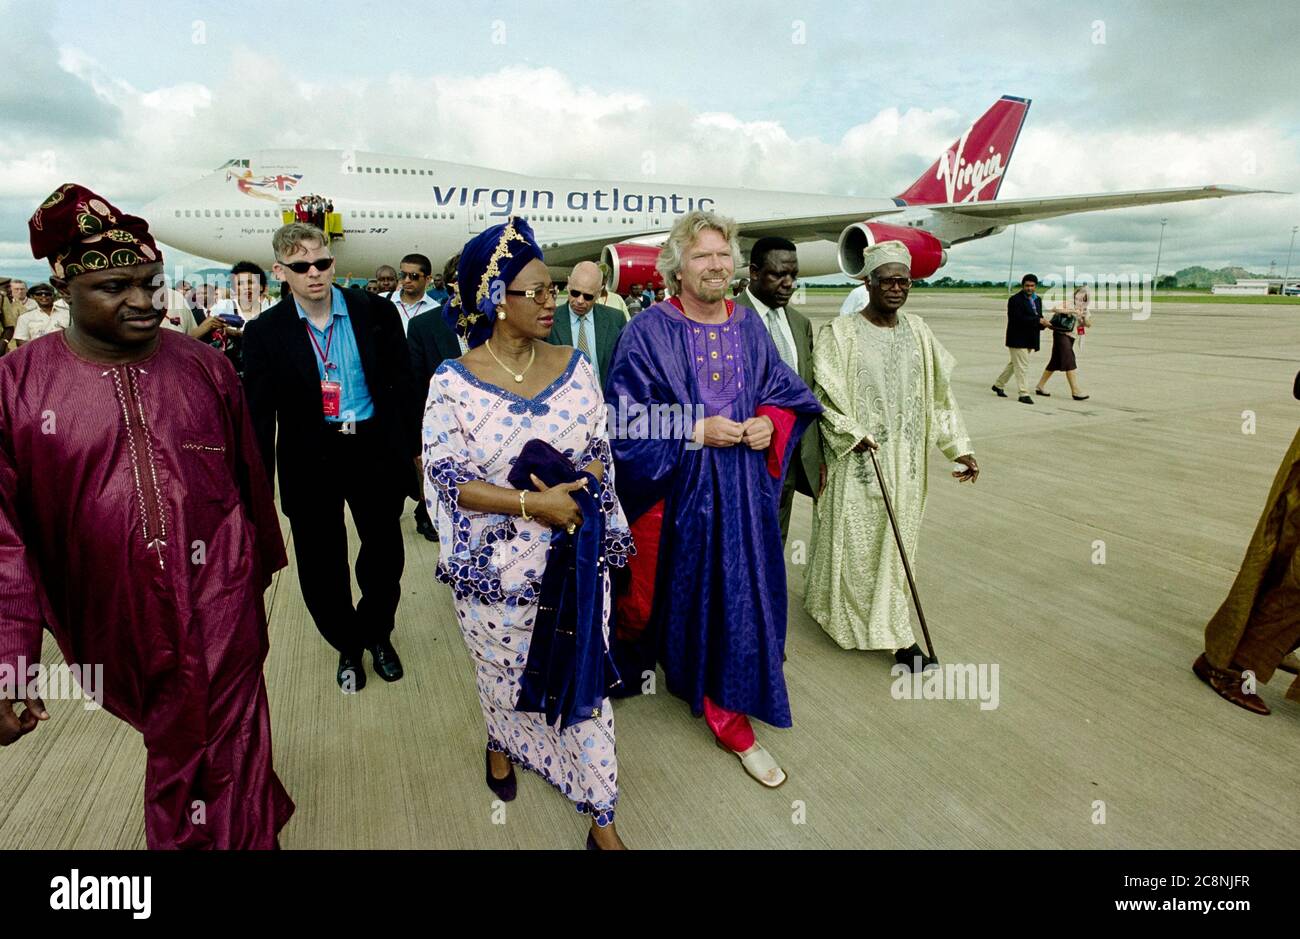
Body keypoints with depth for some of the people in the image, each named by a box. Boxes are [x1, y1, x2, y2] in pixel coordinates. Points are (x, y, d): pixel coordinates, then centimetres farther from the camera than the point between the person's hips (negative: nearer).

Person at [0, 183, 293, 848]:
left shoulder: (205, 367, -3)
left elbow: (249, 478, 6)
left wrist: (262, 563, 15)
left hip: (220, 606, -1)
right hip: (117, 623, 1)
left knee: (221, 750, 10)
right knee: (171, 738, 23)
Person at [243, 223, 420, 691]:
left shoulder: (377, 312, -5)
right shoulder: (265, 332, -5)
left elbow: (402, 384, 0)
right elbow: (258, 414, -2)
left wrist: (414, 447, -1)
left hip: (374, 450, 0)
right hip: (310, 460, 0)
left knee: (385, 554, 12)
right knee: (321, 565, 11)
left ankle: (377, 634, 40)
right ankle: (347, 646, 37)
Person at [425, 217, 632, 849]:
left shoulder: (574, 367, -2)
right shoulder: (453, 382, -11)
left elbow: (600, 452, 2)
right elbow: (447, 478, -13)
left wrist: (574, 488, -18)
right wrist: (532, 503, -22)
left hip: (576, 559, 2)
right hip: (495, 567, -1)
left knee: (583, 680, 10)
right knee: (504, 675, 21)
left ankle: (601, 817, 29)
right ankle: (502, 743, 57)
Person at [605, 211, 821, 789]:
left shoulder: (749, 326, 5)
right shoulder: (648, 332, -10)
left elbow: (786, 391, 12)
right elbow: (625, 419, -12)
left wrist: (770, 422, -9)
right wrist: (695, 432, -19)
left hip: (741, 490, 4)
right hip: (672, 490, -3)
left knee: (734, 600, 10)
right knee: (653, 593, 14)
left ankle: (730, 721, 27)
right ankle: (626, 653, 49)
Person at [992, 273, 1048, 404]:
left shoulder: (1037, 300, 14)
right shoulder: (1015, 300, -11)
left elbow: (1038, 317, 17)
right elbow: (1018, 319, -22)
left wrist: (1043, 324, -7)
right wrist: (1038, 321, -25)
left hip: (1029, 339, 8)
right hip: (1017, 338, -8)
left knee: (1015, 364, 17)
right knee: (1021, 366, -7)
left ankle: (999, 385, 31)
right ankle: (1023, 394, -1)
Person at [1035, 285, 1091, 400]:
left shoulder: (1083, 308, 13)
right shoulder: (1068, 304, -11)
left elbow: (1087, 324, 12)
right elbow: (1054, 309, -28)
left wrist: (1084, 317, -9)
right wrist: (1071, 311, -34)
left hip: (1070, 336, 9)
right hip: (1061, 334, -9)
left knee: (1056, 362, 11)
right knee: (1069, 362, -10)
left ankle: (1039, 387, 19)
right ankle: (1075, 392, -9)